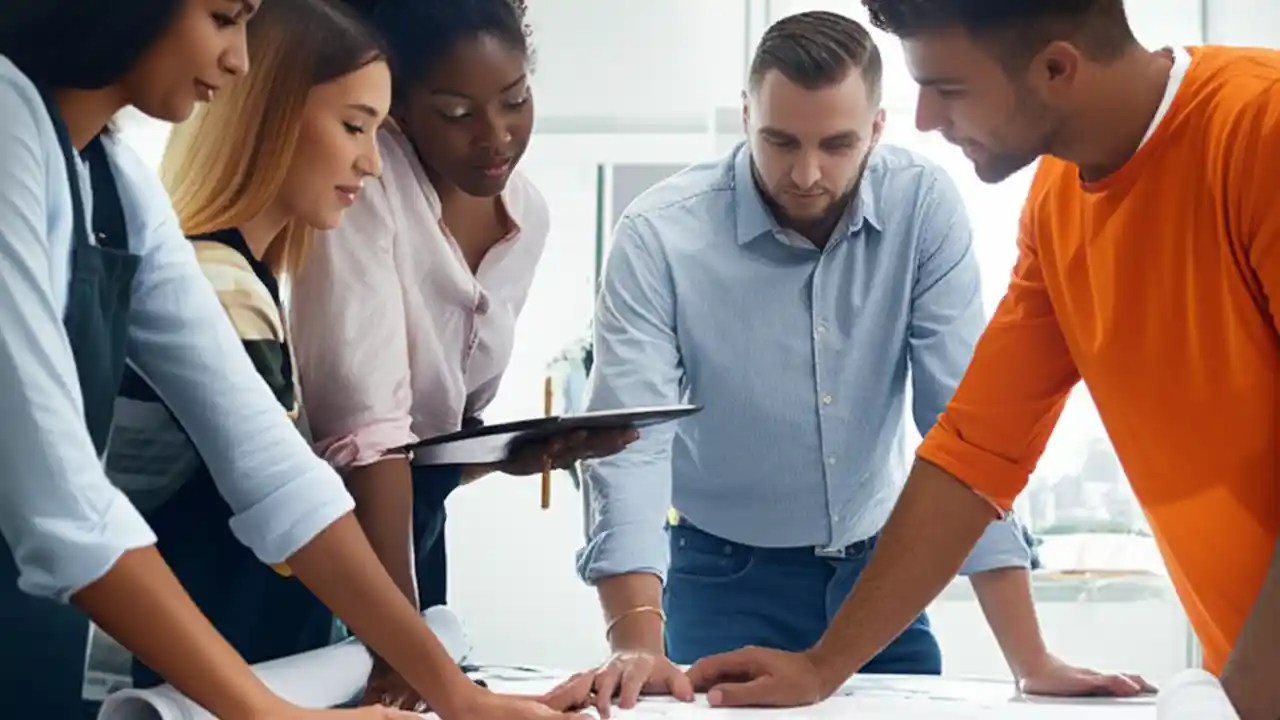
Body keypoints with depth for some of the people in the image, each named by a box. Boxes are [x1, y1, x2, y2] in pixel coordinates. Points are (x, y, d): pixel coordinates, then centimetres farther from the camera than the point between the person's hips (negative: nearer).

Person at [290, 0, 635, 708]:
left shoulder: (527, 214, 0)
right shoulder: (360, 181, -20)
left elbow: (453, 418, 9)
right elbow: (367, 416, -28)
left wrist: (524, 451, -12)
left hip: (412, 517, 6)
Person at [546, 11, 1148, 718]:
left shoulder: (924, 206, -14)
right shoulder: (660, 234, -20)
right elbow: (628, 439, -27)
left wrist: (1030, 660, -22)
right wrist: (638, 642, -42)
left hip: (877, 565, 2)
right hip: (728, 579, -2)